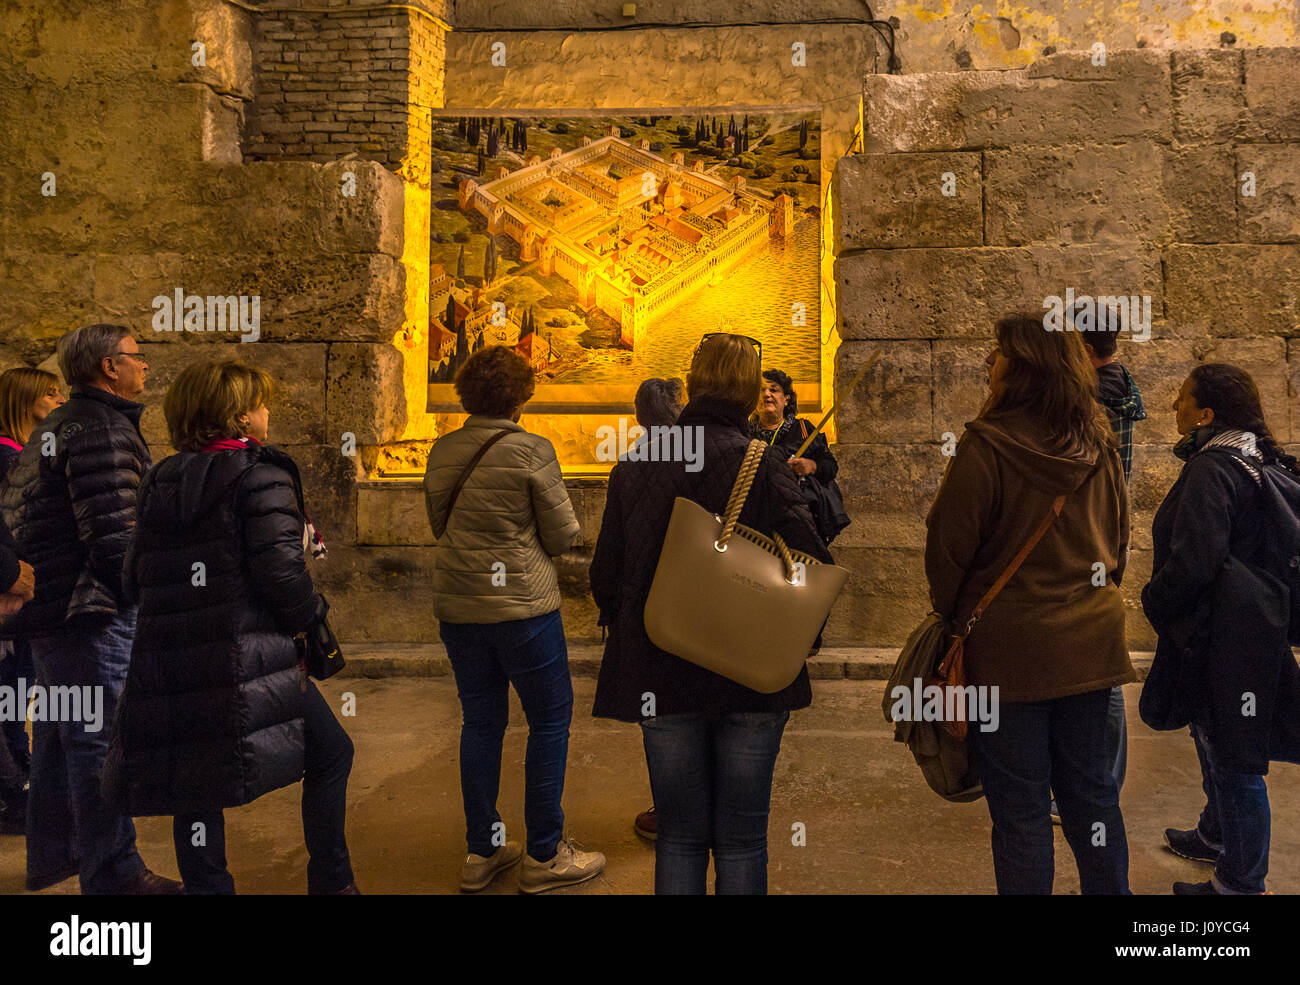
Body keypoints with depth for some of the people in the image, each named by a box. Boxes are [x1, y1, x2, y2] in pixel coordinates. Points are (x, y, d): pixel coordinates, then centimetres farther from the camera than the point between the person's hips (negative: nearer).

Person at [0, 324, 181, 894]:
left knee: (60, 733, 20)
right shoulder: (103, 428, -16)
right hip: (91, 612, -11)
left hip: (50, 607, 11)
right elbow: (114, 533, -23)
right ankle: (113, 874, 4)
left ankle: (52, 853, 34)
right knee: (100, 739, -4)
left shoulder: (55, 427, 17)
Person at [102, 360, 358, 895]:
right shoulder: (260, 474, -9)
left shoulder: (160, 481, 12)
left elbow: (135, 576, 12)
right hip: (246, 658, -7)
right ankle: (331, 881, 15)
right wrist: (314, 624, -4)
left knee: (195, 780, 15)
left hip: (166, 661, 7)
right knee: (331, 752, 9)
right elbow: (279, 568, -18)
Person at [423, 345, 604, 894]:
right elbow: (563, 535, -7)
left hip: (456, 604, 6)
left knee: (481, 721, 15)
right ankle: (544, 857, 15)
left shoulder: (442, 452, 5)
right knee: (550, 719, 7)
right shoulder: (532, 452, -12)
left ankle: (481, 853, 24)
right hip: (521, 603, -6)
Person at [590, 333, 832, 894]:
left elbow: (605, 578, 3)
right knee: (741, 840, 12)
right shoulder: (764, 466, -12)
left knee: (680, 836, 16)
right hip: (752, 677, -2)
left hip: (661, 676, 3)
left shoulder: (634, 468, -1)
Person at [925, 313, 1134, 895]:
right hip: (1089, 643, 6)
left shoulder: (986, 446, -16)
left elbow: (948, 545, -11)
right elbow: (1119, 541, 14)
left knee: (1019, 807, 4)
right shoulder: (1099, 447, 5)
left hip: (1010, 648, -6)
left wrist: (949, 613, 5)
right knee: (1090, 788, 18)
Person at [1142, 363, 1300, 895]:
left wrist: (1153, 602, -10)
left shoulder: (1210, 472, -23)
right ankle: (1217, 836, 44)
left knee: (1233, 760, 3)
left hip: (1222, 639, -10)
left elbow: (1192, 563, -27)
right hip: (1254, 622, 10)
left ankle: (1239, 881, 17)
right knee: (1215, 740, 26)